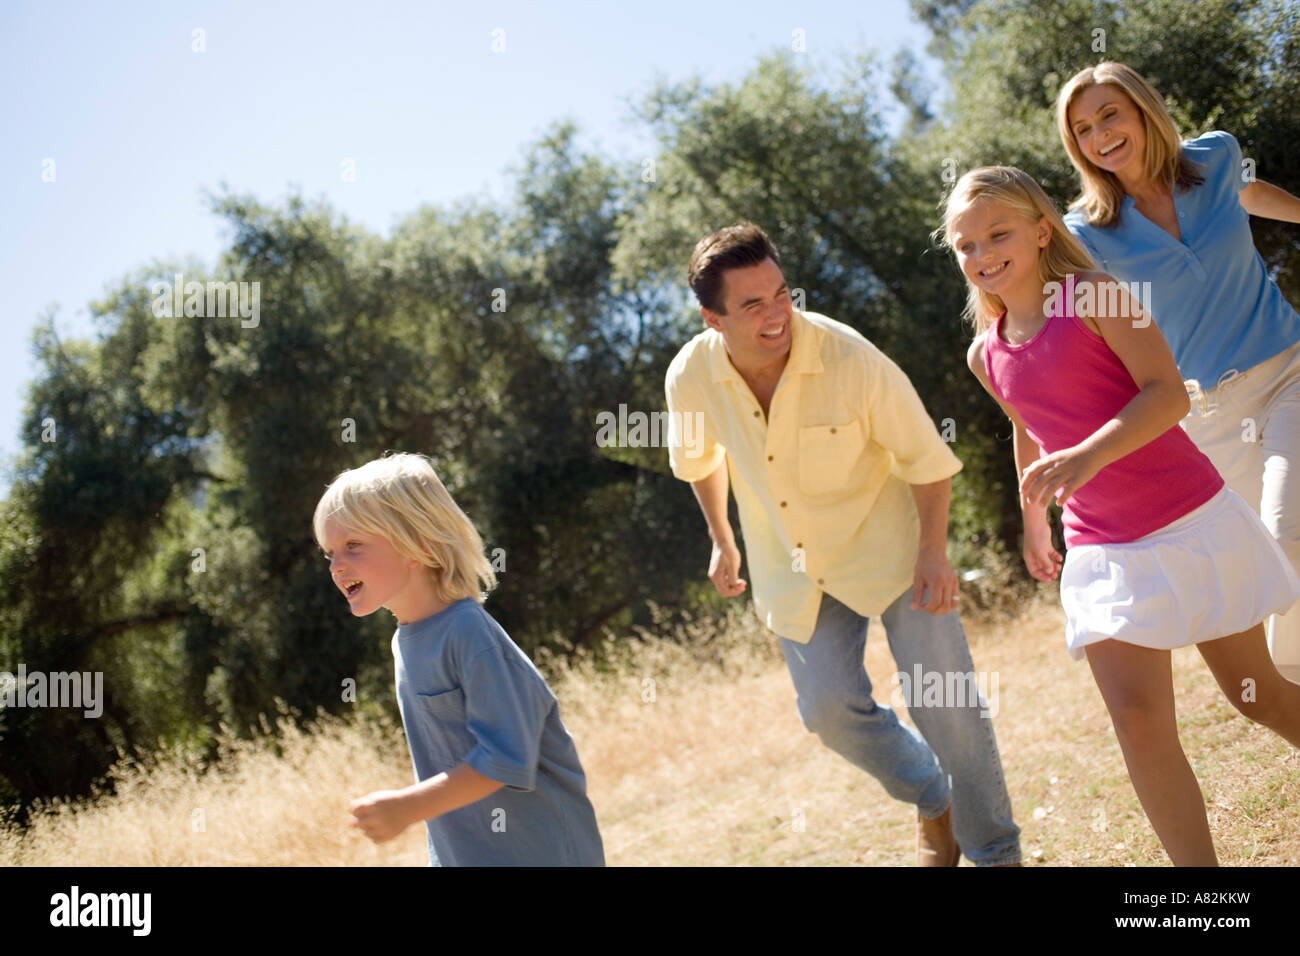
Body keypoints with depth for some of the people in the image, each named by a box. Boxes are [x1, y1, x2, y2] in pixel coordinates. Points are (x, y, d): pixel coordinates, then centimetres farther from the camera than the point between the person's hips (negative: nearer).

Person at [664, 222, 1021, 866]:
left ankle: (996, 853, 15)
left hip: (887, 543, -3)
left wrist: (933, 551, -17)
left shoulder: (850, 360, -27)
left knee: (942, 699, -7)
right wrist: (721, 541, 16)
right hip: (793, 566, 3)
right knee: (829, 709, 1)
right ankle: (932, 801, 31)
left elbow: (925, 458, -13)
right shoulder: (690, 378, -16)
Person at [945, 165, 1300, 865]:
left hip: (1190, 522, -4)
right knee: (1137, 717, -8)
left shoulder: (1089, 296, -10)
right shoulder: (986, 355, 6)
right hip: (1103, 549, 4)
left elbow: (1168, 393, -20)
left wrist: (1087, 456, -33)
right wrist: (1032, 519, 29)